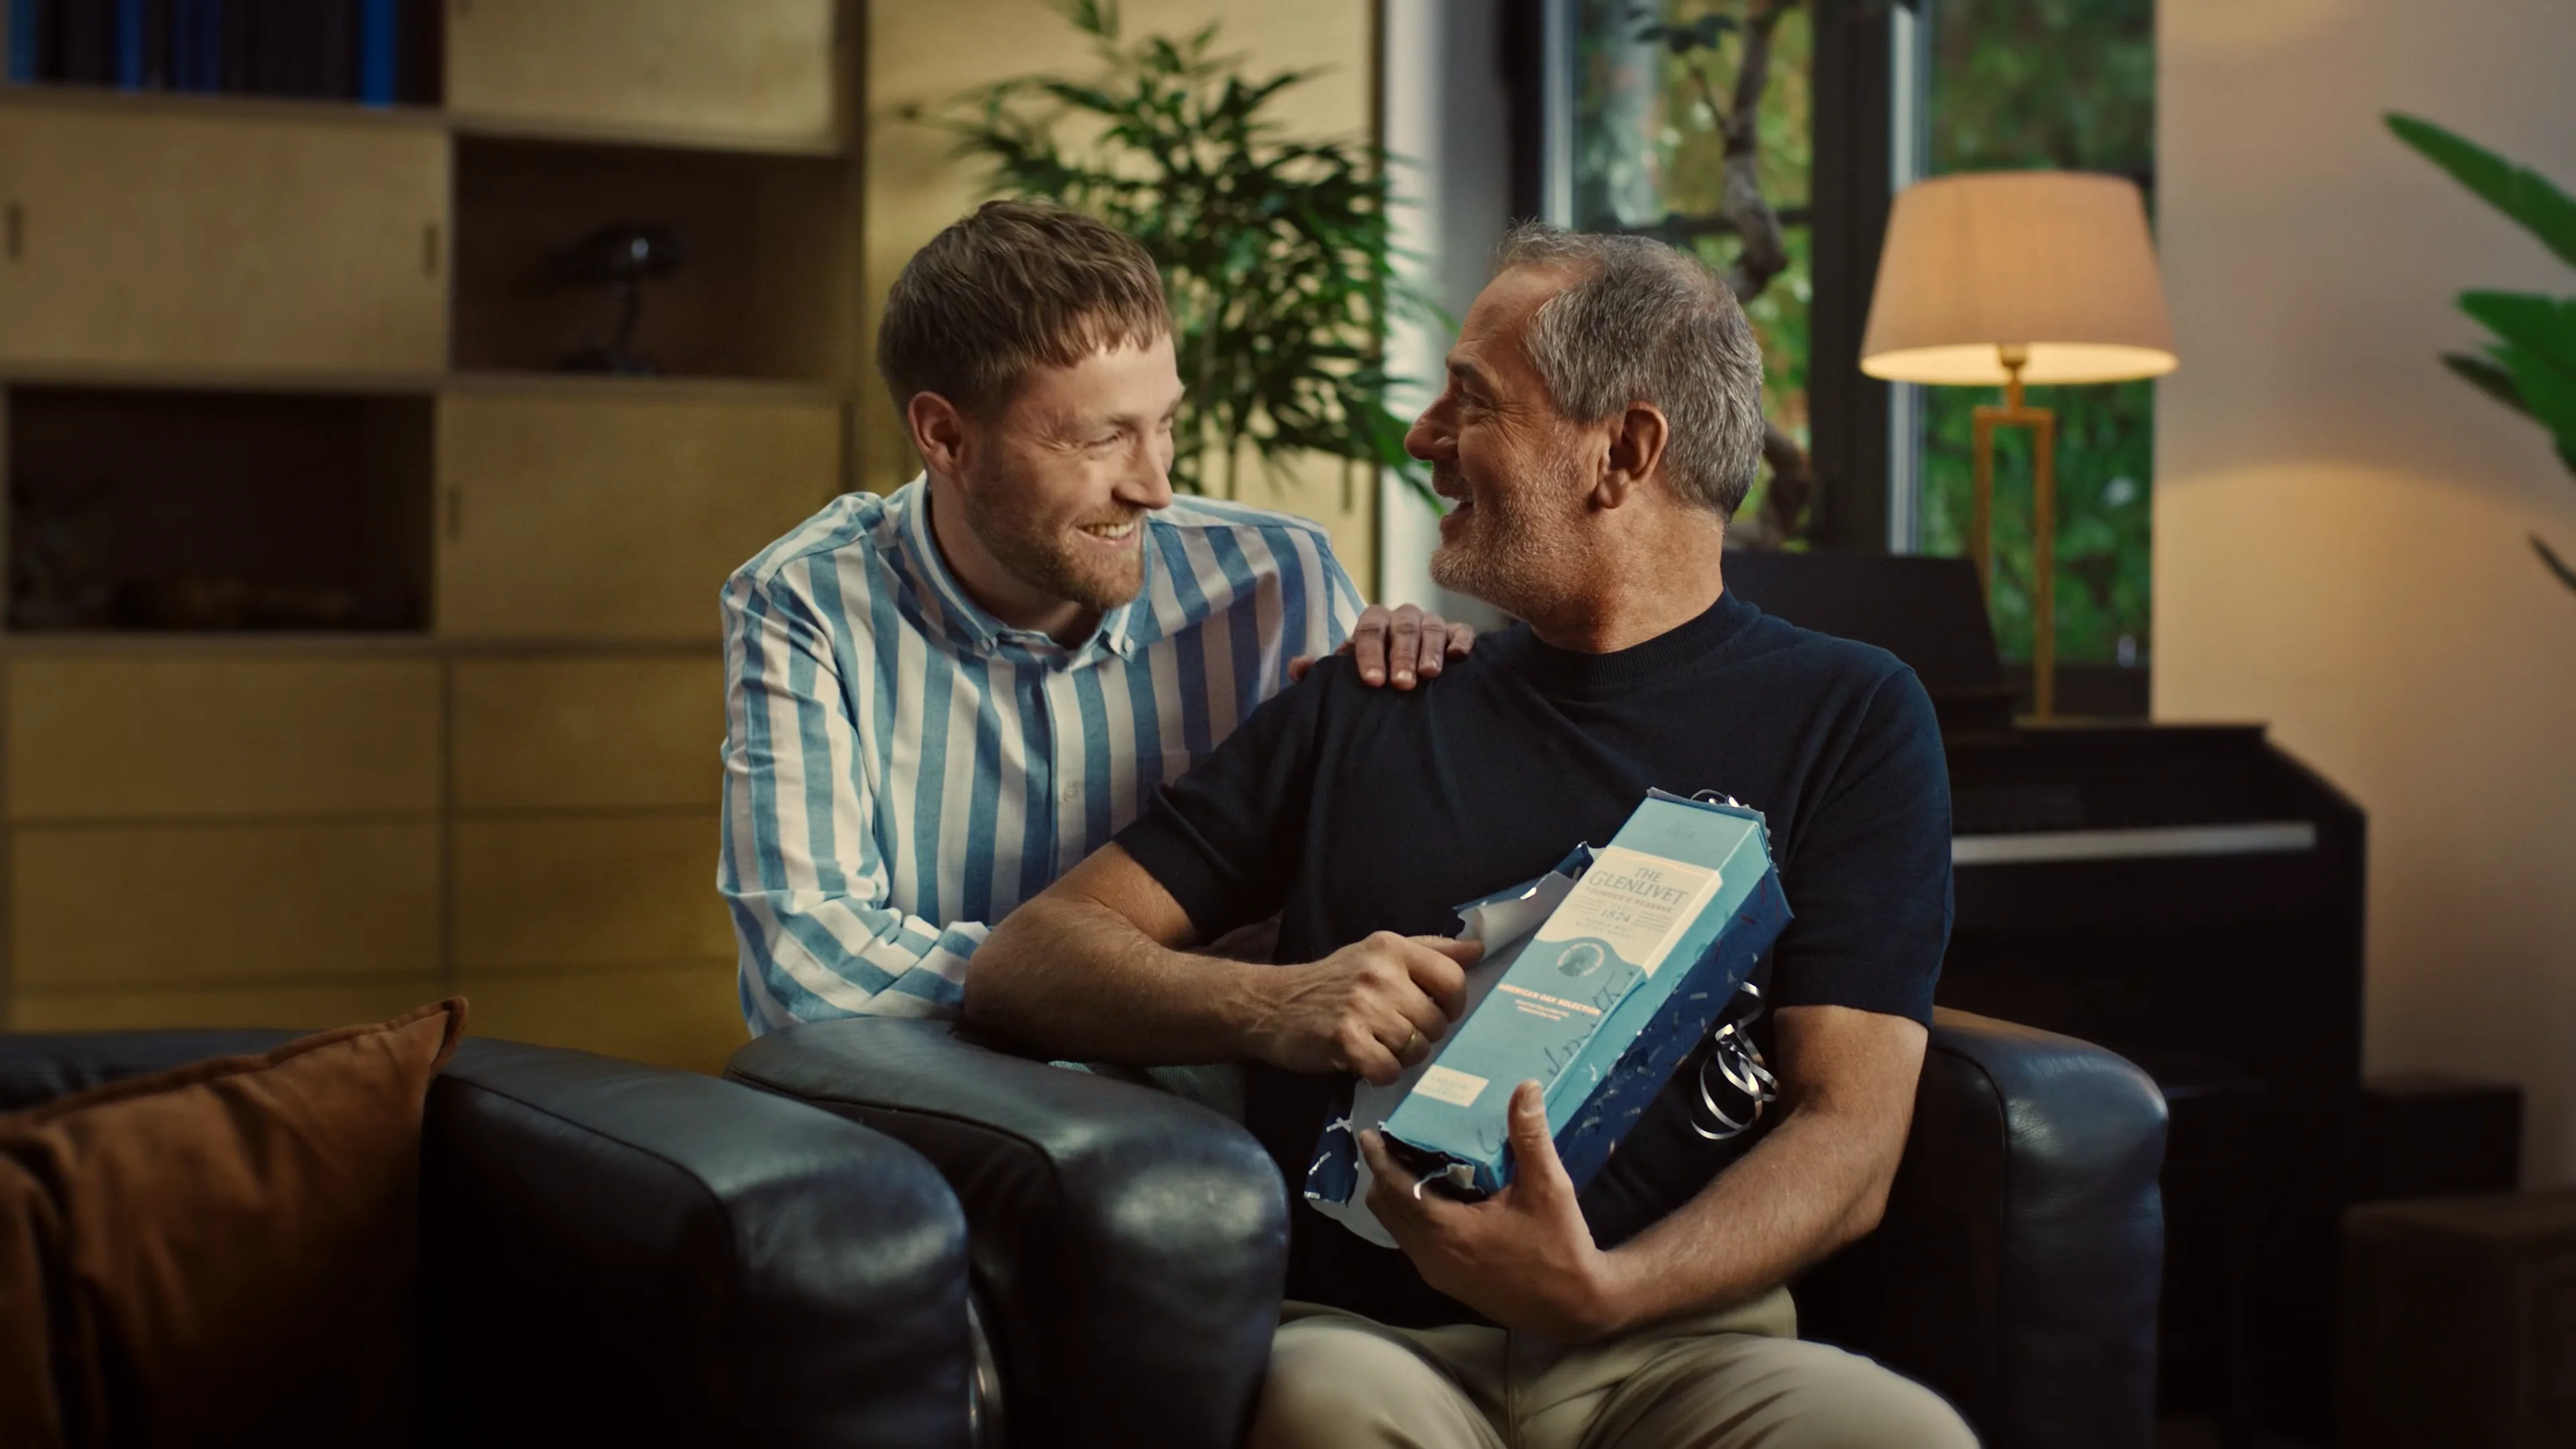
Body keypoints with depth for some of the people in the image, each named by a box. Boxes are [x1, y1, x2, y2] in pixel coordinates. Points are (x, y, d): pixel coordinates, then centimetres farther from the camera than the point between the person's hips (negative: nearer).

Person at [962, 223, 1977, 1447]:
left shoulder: (1848, 717, 11)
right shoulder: (1359, 714, 18)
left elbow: (1847, 1137, 1)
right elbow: (1025, 964, 12)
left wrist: (1599, 1292, -17)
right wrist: (1271, 1007, -9)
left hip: (1680, 1340, -1)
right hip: (1366, 1335, 1)